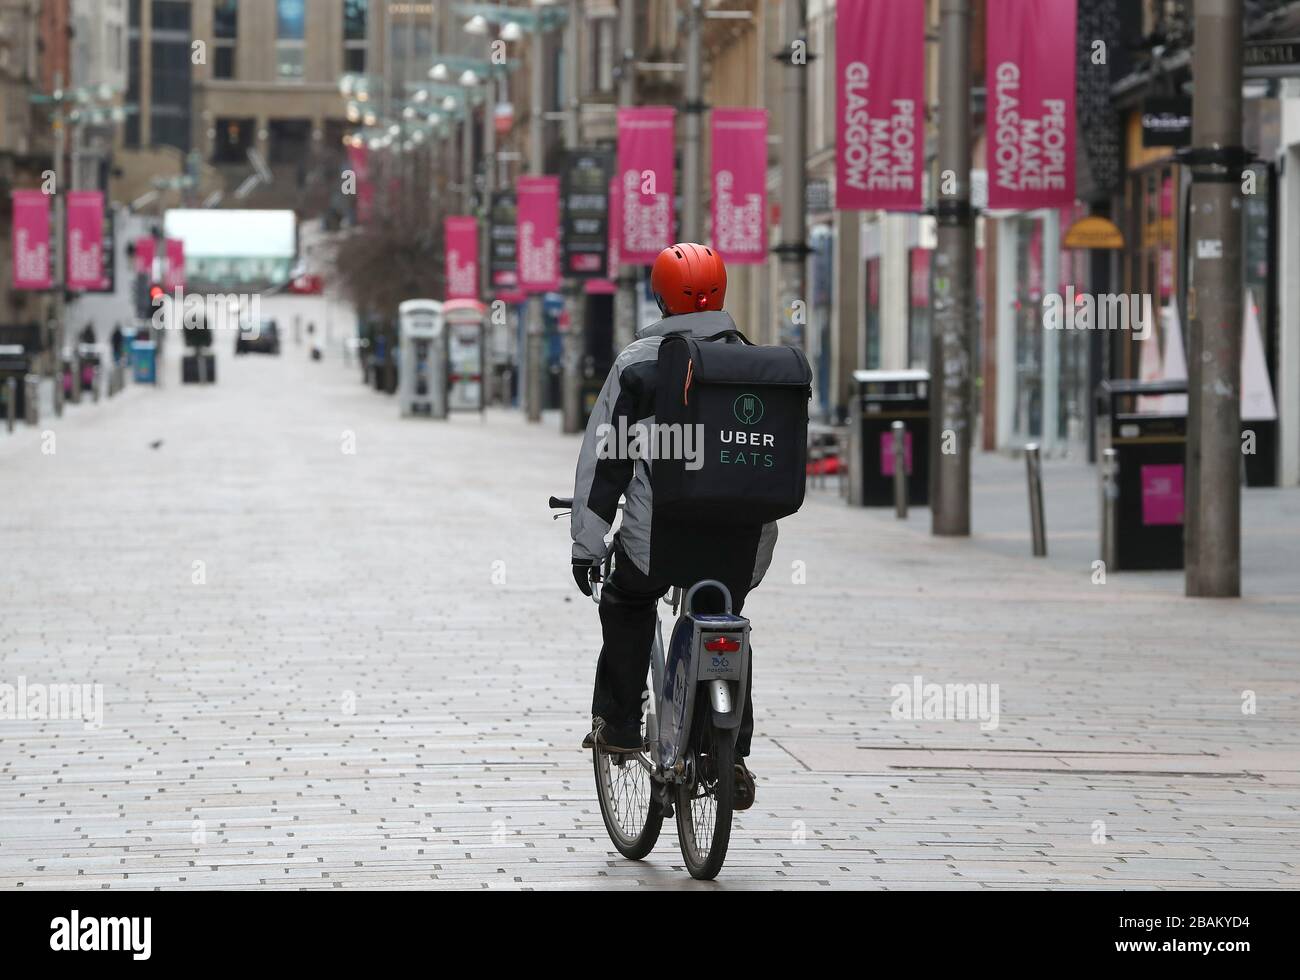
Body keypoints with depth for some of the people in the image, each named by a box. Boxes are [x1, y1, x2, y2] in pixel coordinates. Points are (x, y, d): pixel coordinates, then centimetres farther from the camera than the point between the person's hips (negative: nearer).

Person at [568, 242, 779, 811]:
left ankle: (617, 725, 20)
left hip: (660, 536, -3)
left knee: (625, 605, 26)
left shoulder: (639, 362, 0)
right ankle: (732, 756, 17)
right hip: (740, 542, 3)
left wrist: (586, 545, 2)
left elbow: (604, 457, -2)